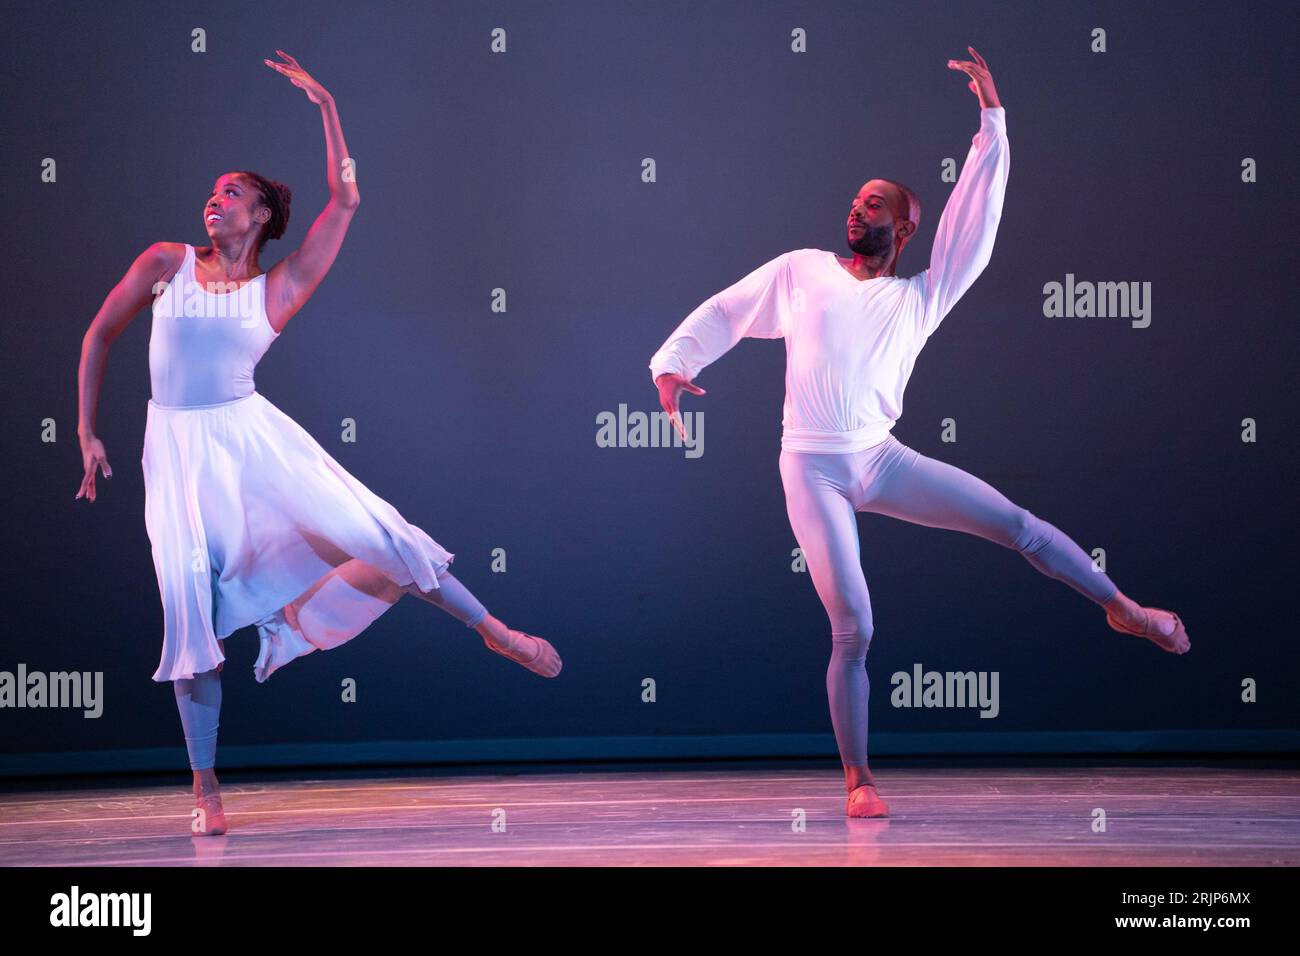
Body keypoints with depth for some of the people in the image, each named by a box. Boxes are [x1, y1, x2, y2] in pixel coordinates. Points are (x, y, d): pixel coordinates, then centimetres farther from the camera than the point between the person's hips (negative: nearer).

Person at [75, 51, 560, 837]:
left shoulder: (281, 288, 4)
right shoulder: (166, 264, 7)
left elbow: (345, 201, 0)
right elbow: (101, 336, 14)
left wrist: (326, 108, 0)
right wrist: (88, 432, 9)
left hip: (251, 435, 0)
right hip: (178, 449, 0)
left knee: (377, 539, -9)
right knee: (192, 612, -4)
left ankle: (495, 630, 10)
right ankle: (206, 791, 4)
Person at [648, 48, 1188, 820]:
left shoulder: (923, 297, 10)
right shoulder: (801, 273, 9)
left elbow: (977, 214, 6)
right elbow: (725, 313, 16)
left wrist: (992, 120, 4)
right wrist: (675, 361, 2)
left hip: (883, 460, 2)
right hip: (813, 471, -2)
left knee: (1015, 523, -6)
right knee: (854, 632, -8)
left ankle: (1124, 609, 12)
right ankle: (859, 779, 4)